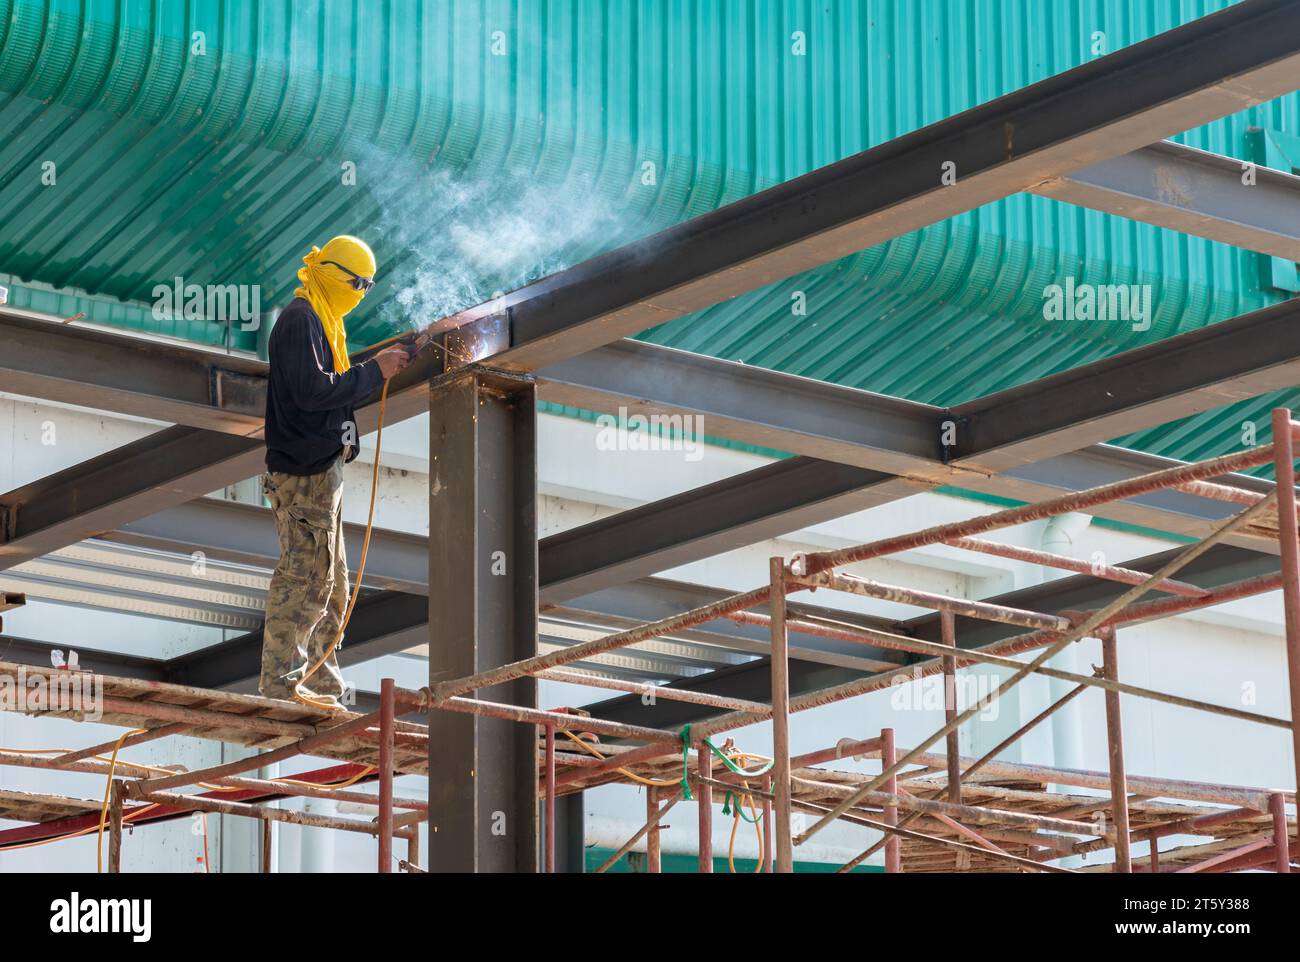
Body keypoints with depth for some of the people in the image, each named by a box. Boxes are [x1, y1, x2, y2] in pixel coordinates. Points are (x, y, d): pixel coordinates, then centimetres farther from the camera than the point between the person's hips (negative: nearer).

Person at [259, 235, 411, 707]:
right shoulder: (300, 319, -11)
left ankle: (319, 681, 18)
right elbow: (312, 390, -21)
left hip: (323, 464, 11)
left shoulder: (320, 320, 22)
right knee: (305, 575, -10)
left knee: (331, 580, 13)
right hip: (304, 469, -11)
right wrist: (373, 372, -15)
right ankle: (280, 682, -8)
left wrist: (379, 367, 9)